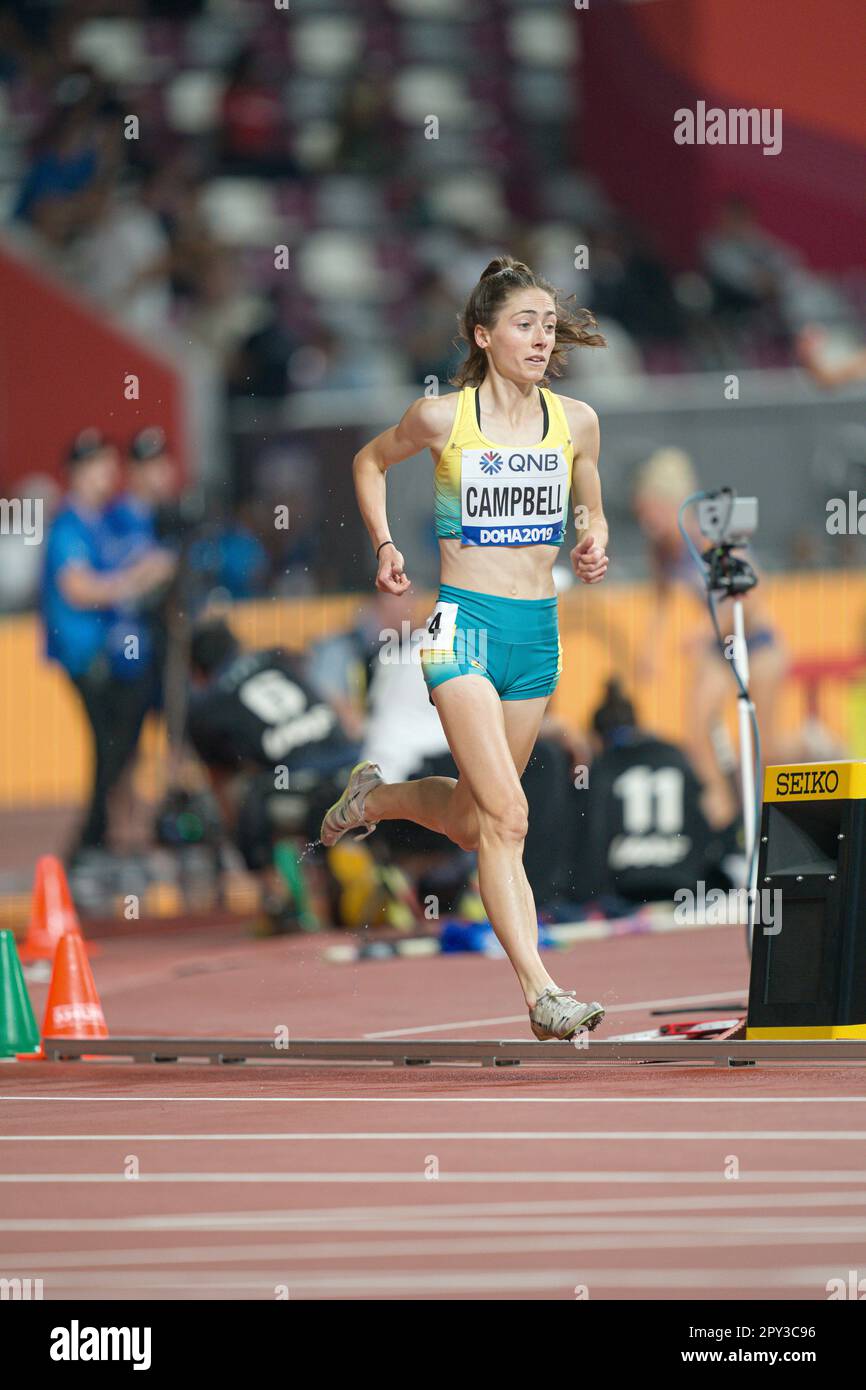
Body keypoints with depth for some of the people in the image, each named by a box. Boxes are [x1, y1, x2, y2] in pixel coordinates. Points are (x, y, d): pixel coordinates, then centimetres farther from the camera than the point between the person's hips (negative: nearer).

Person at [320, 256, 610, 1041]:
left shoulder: (576, 421, 4)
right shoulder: (444, 417, -4)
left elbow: (591, 510, 20)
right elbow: (370, 461, 14)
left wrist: (595, 546, -2)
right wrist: (384, 546, 2)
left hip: (539, 629, 5)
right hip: (465, 624, -5)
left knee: (471, 821, 14)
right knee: (506, 815, -17)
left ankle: (377, 797, 46)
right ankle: (542, 994, -19)